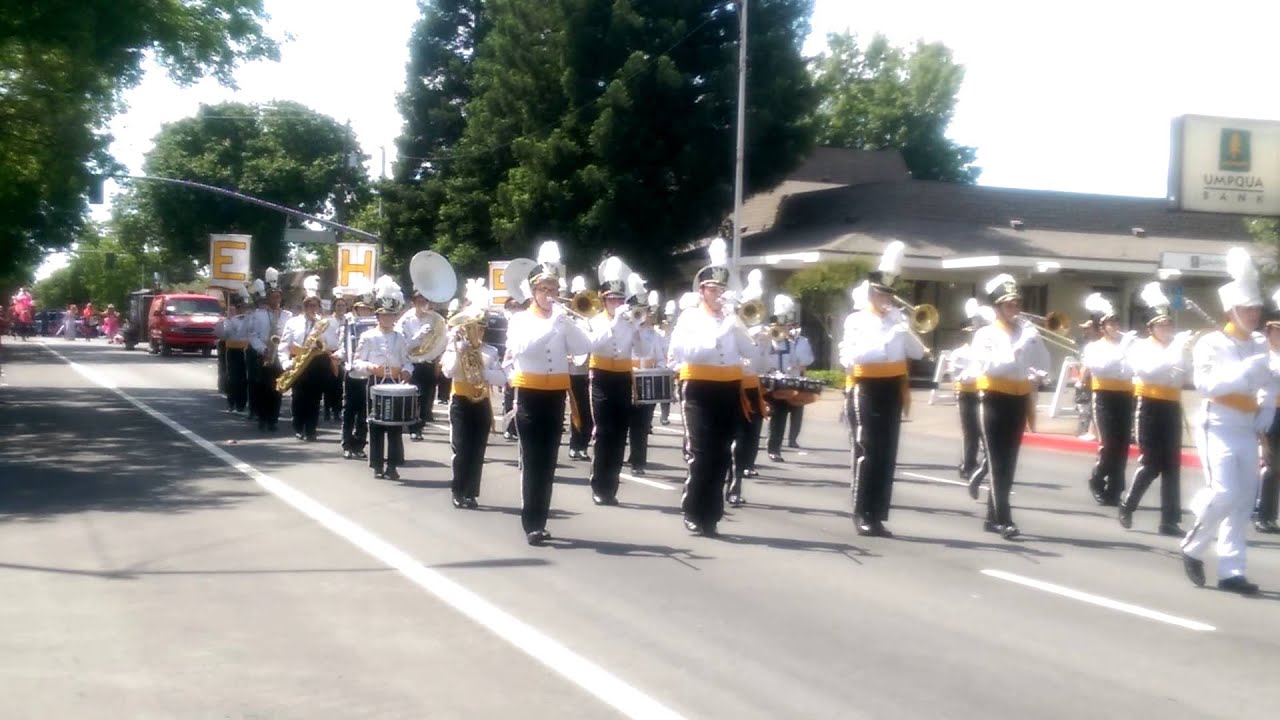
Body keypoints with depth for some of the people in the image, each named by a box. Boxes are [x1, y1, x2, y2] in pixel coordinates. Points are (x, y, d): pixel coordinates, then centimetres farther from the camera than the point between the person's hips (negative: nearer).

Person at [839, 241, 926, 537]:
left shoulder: (898, 319, 12)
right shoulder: (856, 321, -2)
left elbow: (918, 353, 7)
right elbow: (851, 357, -18)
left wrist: (905, 331, -10)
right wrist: (888, 337, -24)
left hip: (892, 390, 5)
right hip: (868, 390, -5)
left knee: (887, 455, 5)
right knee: (867, 453, -7)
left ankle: (878, 516, 10)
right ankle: (863, 516, -2)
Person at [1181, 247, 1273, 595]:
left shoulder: (1261, 346, 9)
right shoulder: (1210, 344, -8)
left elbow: (1269, 388, 16)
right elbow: (1206, 384, -21)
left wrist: (1264, 420, 1)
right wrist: (1246, 369, -24)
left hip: (1247, 432, 6)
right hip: (1217, 429, -6)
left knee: (1243, 502, 4)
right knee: (1223, 495, -15)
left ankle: (1231, 572, 9)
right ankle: (1192, 548, 9)